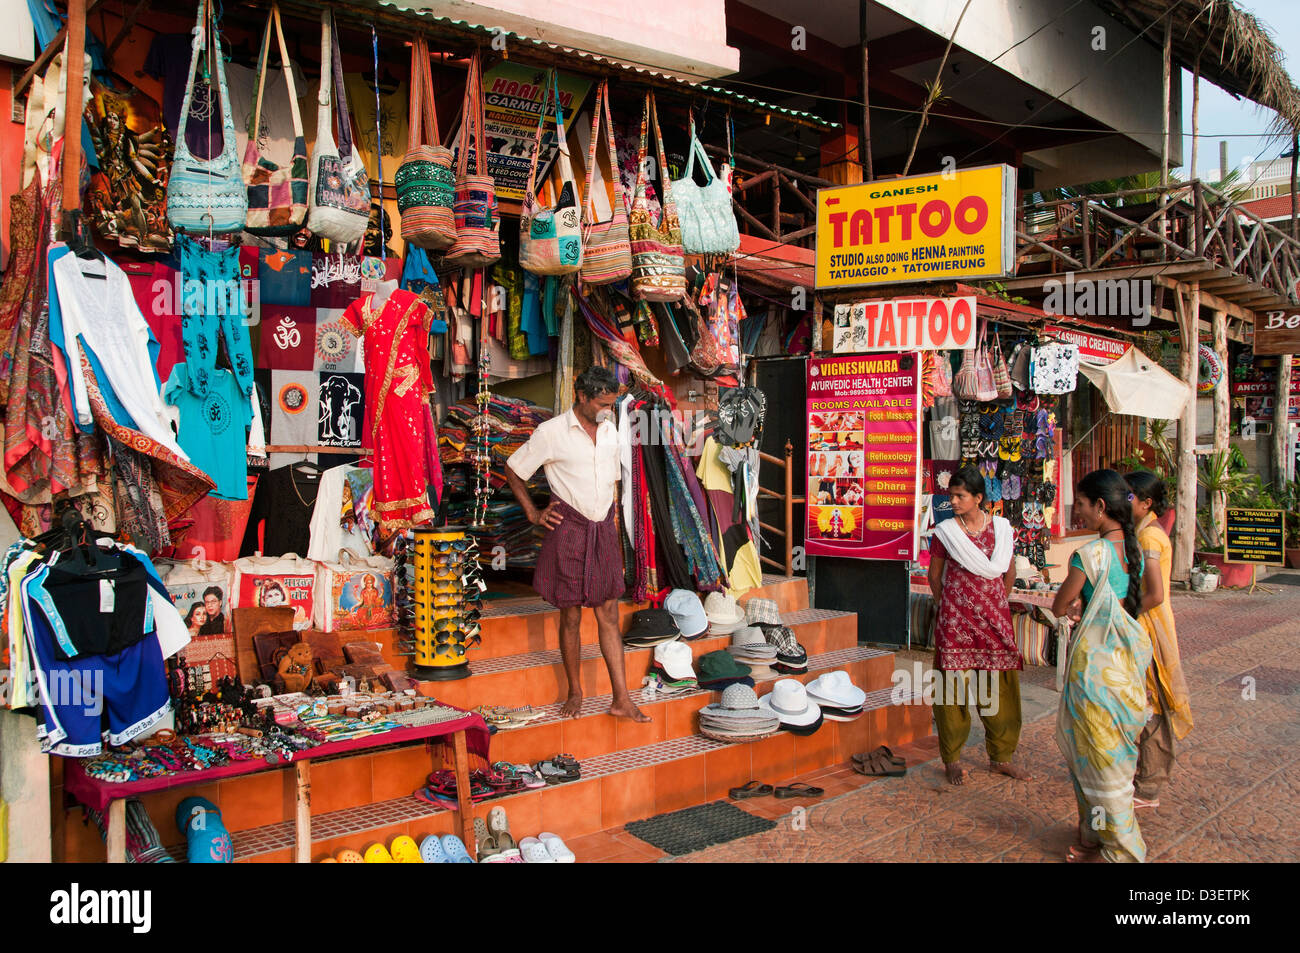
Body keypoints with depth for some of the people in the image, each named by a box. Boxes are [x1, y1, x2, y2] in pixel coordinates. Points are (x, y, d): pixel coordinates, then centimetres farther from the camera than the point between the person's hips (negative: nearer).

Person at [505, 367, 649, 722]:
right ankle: (575, 693, 21)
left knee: (609, 615, 4)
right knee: (571, 616, 4)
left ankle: (621, 699, 7)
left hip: (604, 530, 5)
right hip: (569, 532, -4)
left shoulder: (610, 431, 10)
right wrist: (534, 514, -2)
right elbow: (513, 470, 1)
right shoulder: (552, 432, -7)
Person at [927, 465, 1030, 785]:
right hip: (956, 620, -3)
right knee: (953, 686, 1)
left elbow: (1008, 572, 15)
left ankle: (1001, 757, 21)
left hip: (994, 618, 3)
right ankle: (952, 759, 13)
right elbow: (935, 575, 5)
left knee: (1002, 687, 6)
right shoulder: (945, 531, -3)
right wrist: (948, 608, 9)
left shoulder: (1001, 528, 4)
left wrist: (996, 603, 13)